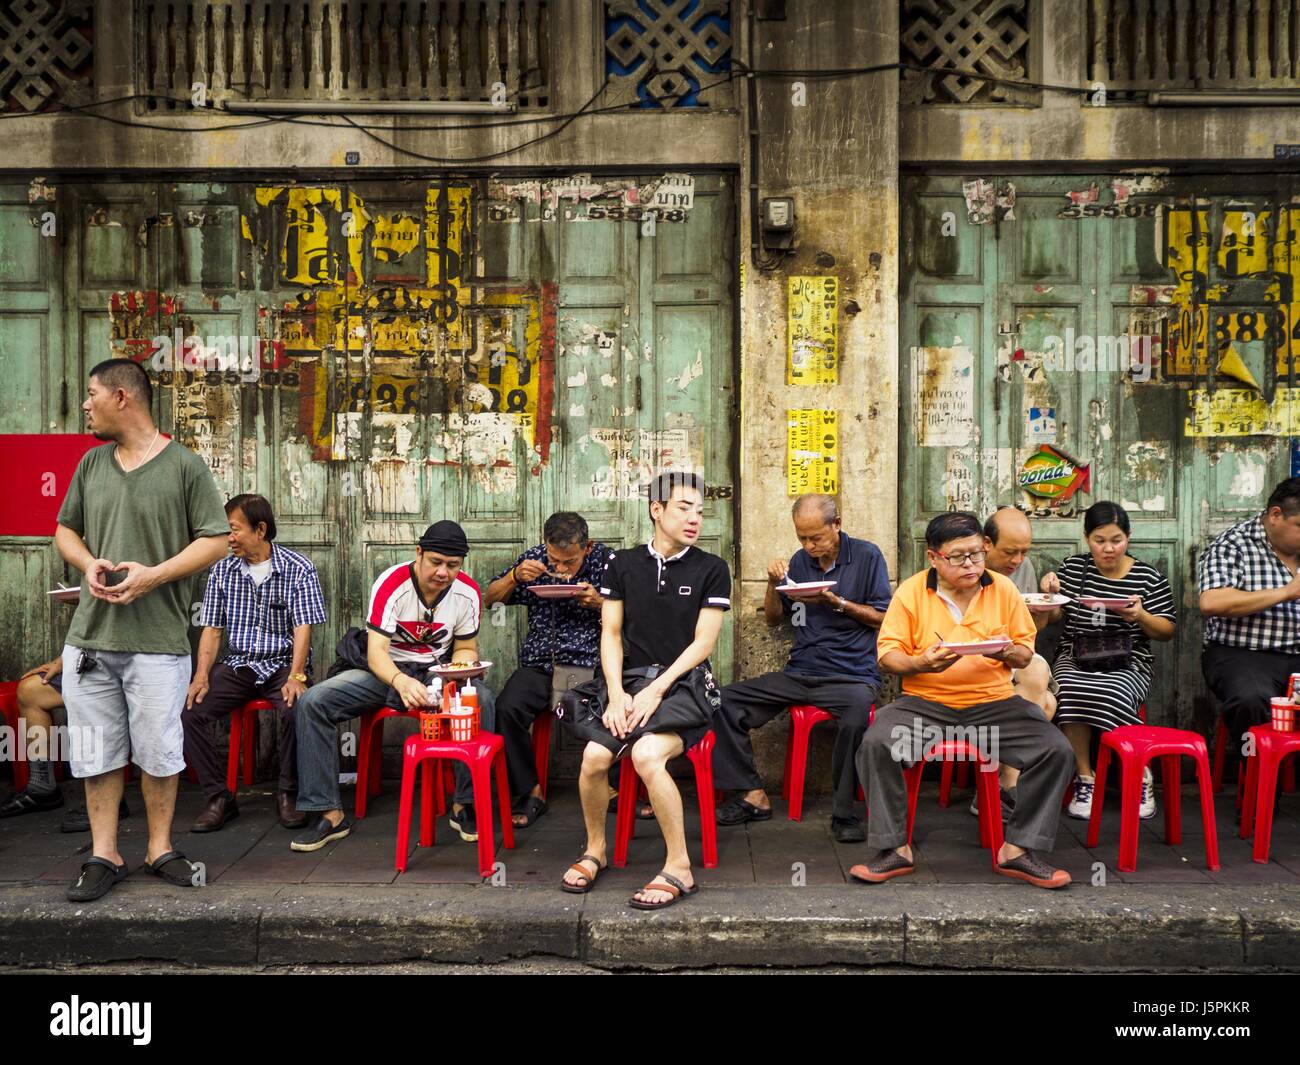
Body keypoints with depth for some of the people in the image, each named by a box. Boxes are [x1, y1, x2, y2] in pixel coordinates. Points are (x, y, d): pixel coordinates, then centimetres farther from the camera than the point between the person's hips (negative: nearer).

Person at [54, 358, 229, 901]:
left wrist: (153, 575, -16)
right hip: (90, 636, 5)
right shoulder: (92, 463, 11)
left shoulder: (185, 465, -4)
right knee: (97, 752, 9)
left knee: (158, 752, 6)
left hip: (158, 638, -4)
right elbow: (65, 529, 18)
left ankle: (161, 849, 21)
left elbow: (215, 540, -5)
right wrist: (88, 564, -4)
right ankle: (104, 856, 21)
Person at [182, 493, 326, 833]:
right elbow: (212, 628, 7)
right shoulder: (223, 570, 7)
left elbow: (303, 628, -10)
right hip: (238, 664, 4)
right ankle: (218, 797, -5)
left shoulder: (298, 569, -5)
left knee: (296, 711, -33)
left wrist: (296, 677, -23)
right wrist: (202, 676, -8)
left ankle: (288, 794, -9)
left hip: (282, 664, -4)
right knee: (189, 712, -19)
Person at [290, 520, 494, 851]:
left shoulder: (467, 592, -10)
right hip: (386, 669, 0)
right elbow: (376, 652, -25)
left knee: (483, 700, -31)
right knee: (311, 702, -23)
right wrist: (401, 682, -47)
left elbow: (466, 648, 4)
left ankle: (465, 805, -17)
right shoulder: (391, 584, -20)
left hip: (436, 670, 1)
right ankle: (329, 813, -16)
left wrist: (458, 670, -21)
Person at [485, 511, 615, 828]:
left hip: (591, 663, -2)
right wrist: (515, 576, -6)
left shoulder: (608, 561, -1)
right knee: (506, 709, -26)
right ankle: (530, 792, -6)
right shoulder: (534, 559, 5)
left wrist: (600, 603, -16)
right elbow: (489, 598, 13)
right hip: (540, 663, 2)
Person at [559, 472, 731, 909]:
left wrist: (656, 691, -14)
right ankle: (595, 851, 6)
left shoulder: (711, 570, 2)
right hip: (631, 681, 3)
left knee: (646, 753, -31)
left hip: (684, 685, -3)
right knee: (594, 756, -22)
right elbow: (611, 634, 8)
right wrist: (617, 693, -7)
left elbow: (703, 642, -4)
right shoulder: (624, 564, 10)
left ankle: (679, 868, -15)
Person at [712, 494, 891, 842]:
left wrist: (837, 603, -12)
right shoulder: (800, 561, 14)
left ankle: (843, 812, -20)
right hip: (799, 673, 5)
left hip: (852, 674, -5)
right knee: (726, 699, -11)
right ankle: (753, 794, -5)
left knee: (858, 714, -39)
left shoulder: (866, 556, 1)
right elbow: (773, 618, 19)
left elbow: (883, 618, 0)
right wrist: (774, 583, 0)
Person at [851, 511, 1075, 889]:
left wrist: (1010, 652, -13)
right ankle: (895, 848, -12)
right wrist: (920, 663, -21)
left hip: (993, 702, 2)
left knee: (1056, 750, -20)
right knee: (875, 744, -28)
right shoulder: (911, 592, 1)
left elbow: (1026, 653, 12)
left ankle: (1019, 849, -5)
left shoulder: (1003, 589, 6)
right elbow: (887, 652, 0)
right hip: (925, 702, -1)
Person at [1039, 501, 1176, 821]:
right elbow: (1052, 615, 12)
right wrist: (1049, 593, -9)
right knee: (1070, 693, -32)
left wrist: (1141, 617, -12)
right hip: (1075, 659, 1)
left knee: (1109, 696, -33)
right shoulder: (1073, 567, 10)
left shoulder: (1148, 576, 6)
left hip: (1127, 664, -1)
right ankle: (1084, 779, -15)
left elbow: (1167, 632, 8)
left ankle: (1141, 774, -6)